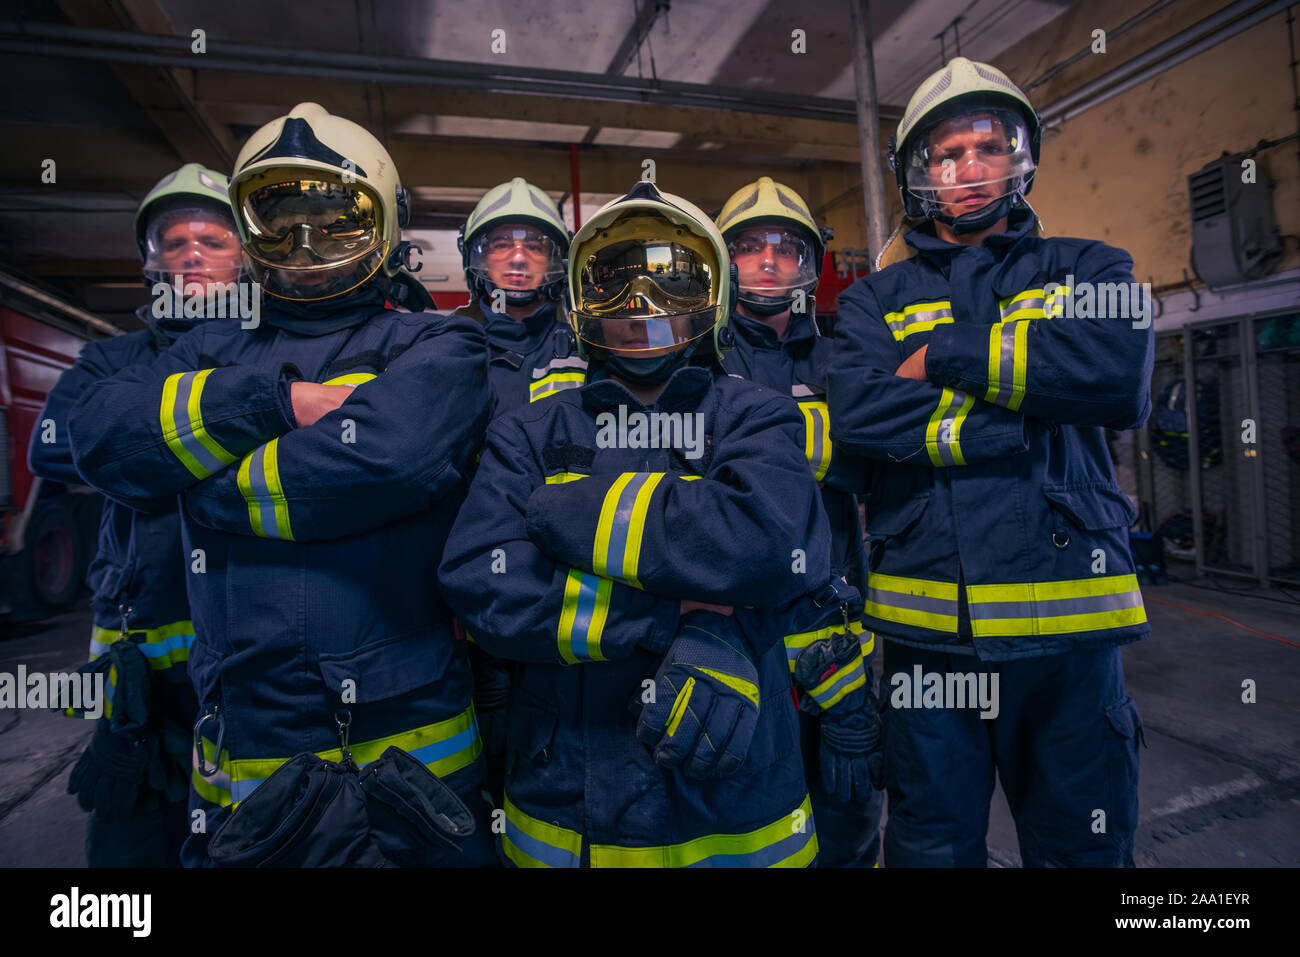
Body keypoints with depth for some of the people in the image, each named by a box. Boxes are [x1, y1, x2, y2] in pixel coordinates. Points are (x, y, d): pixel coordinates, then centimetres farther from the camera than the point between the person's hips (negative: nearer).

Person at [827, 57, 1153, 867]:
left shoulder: (1089, 270, 11)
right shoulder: (877, 300, 9)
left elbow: (1123, 375, -12)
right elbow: (857, 410, -12)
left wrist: (947, 353, -9)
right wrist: (1029, 409, -13)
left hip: (1068, 618, 1)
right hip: (927, 623, 0)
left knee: (1083, 846, 18)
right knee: (931, 847, 15)